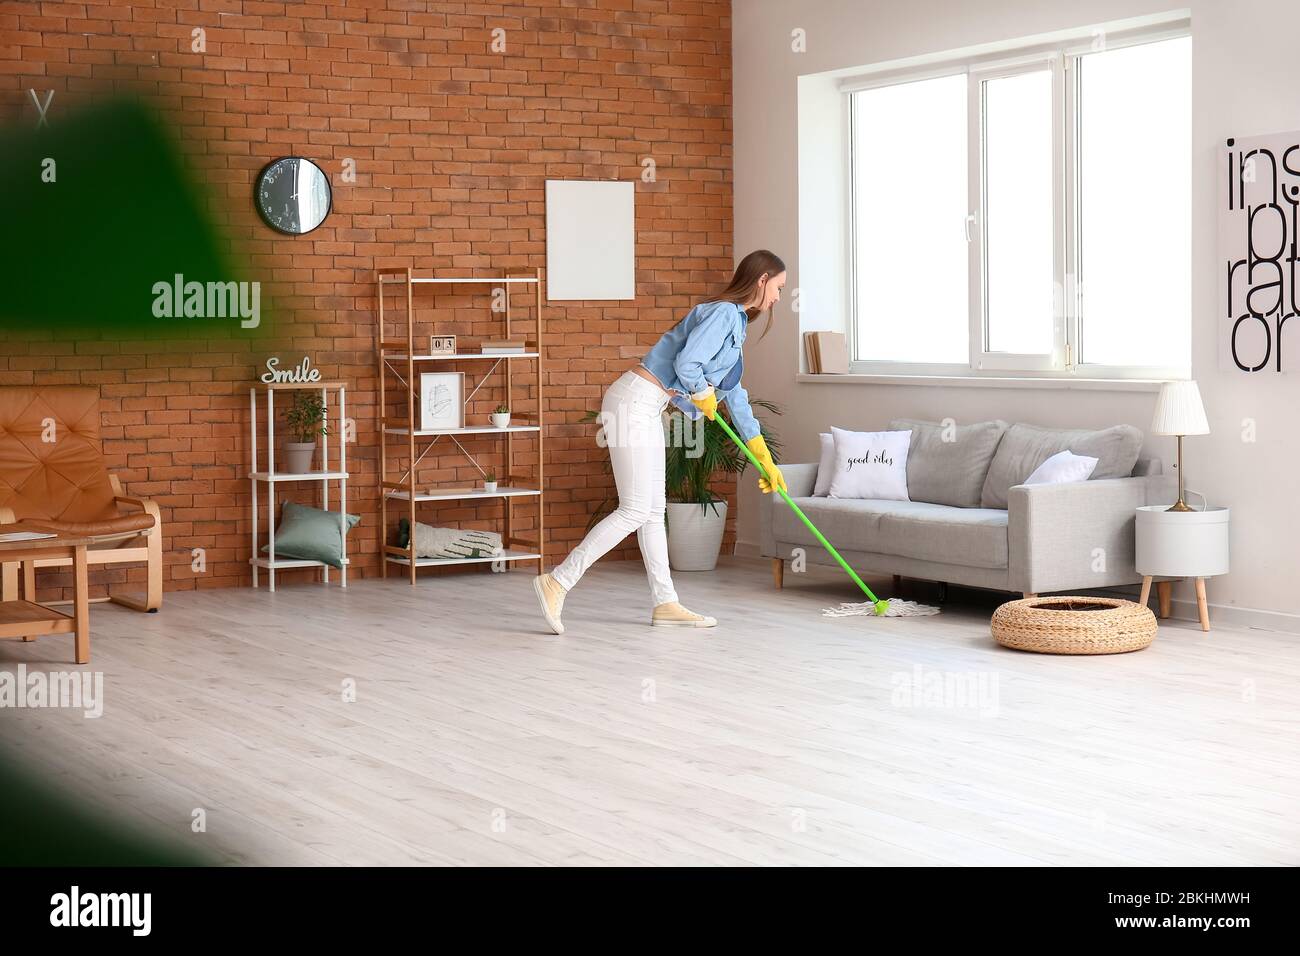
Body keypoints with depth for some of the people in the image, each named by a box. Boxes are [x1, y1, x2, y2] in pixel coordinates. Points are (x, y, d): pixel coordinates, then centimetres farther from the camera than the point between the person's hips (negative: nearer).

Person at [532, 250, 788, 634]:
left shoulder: (734, 322, 18)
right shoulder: (723, 313, -13)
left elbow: (734, 396, 24)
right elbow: (686, 364, -26)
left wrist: (766, 461, 25)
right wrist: (704, 397, -3)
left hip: (647, 408, 10)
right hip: (634, 402, -10)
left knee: (653, 511, 10)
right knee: (635, 510, -9)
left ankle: (665, 603, 14)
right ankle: (557, 581, -7)